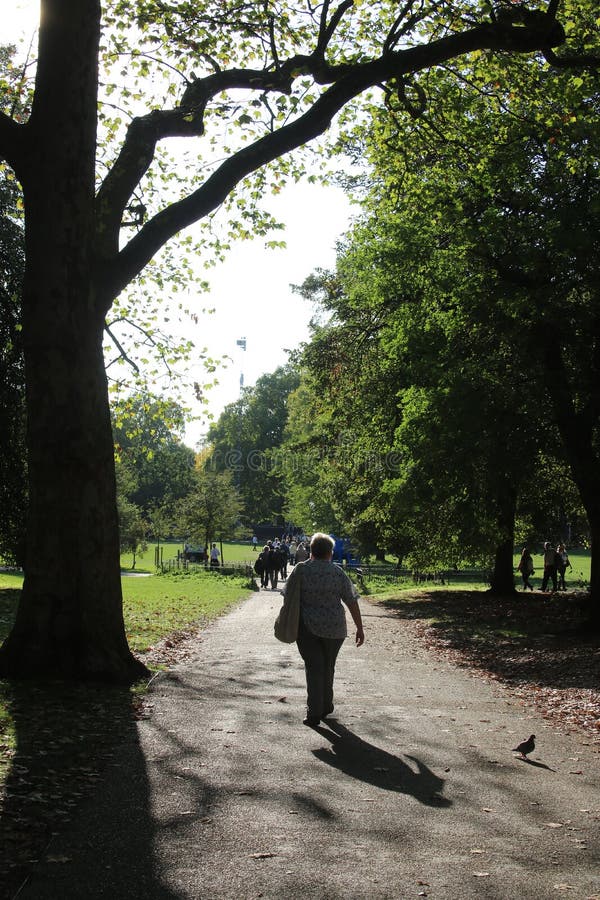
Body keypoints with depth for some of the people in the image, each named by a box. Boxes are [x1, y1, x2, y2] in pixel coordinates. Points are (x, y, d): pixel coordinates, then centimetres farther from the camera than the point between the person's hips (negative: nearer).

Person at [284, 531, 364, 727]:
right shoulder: (337, 572, -2)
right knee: (327, 667, 18)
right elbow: (352, 602, -2)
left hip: (307, 627, -1)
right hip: (334, 628, 1)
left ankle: (314, 713, -2)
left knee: (314, 668, 3)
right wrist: (360, 628, 4)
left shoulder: (301, 570, -5)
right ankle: (326, 706, 29)